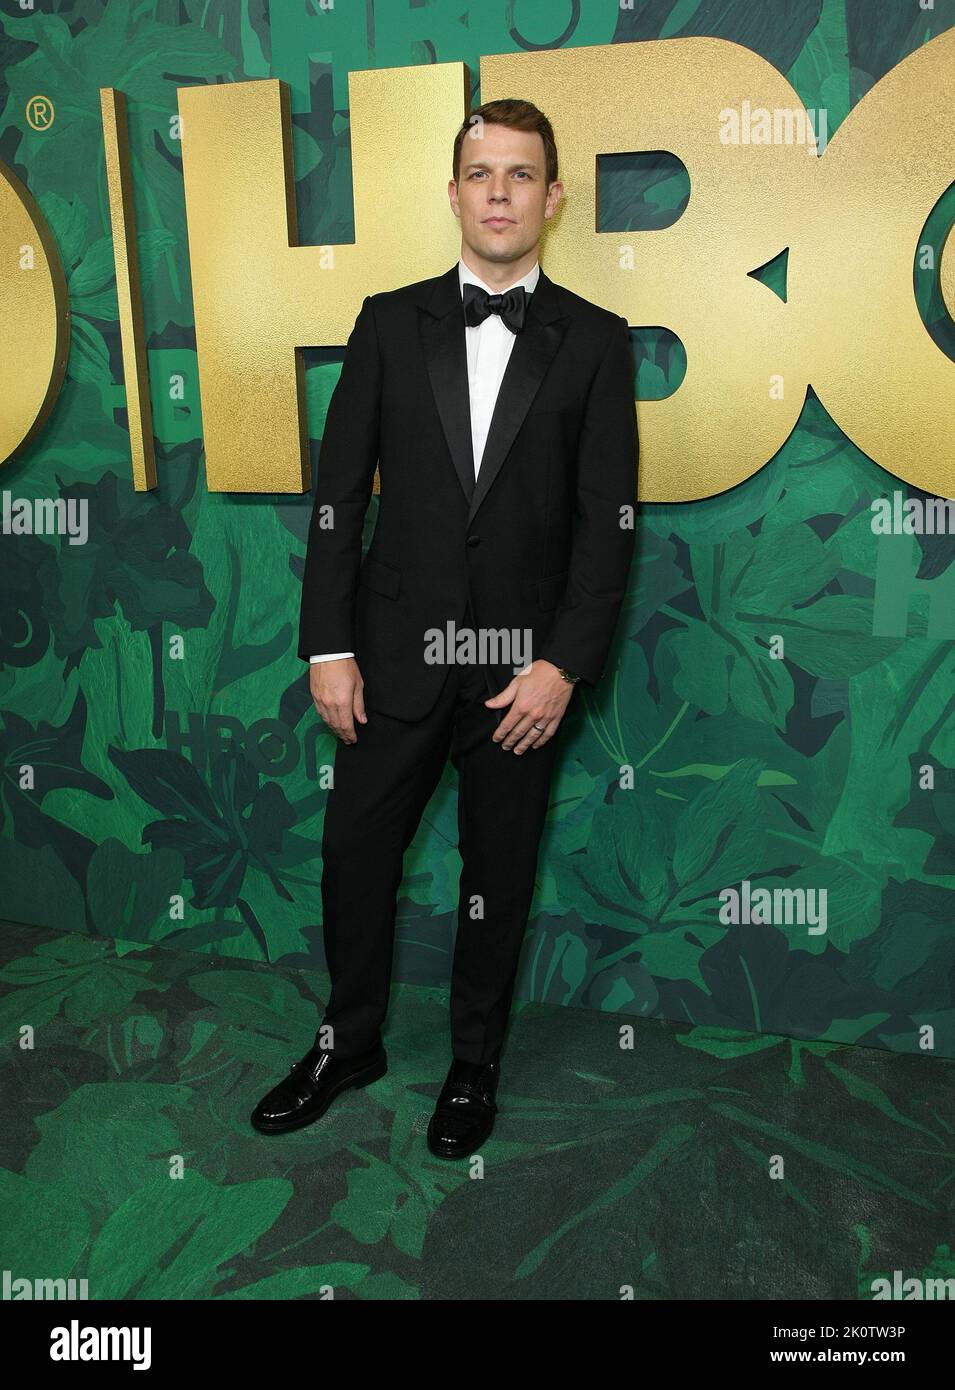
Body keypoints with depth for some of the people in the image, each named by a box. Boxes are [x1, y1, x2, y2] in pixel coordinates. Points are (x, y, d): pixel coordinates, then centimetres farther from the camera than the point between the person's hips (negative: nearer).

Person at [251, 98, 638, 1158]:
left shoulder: (594, 341, 1)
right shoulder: (390, 323, 5)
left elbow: (609, 517, -3)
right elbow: (339, 492, 2)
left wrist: (565, 665, -12)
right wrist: (328, 647, -3)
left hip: (524, 664, -1)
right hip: (398, 652, 2)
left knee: (498, 871, 11)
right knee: (354, 851, 9)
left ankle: (474, 1063, 32)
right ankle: (349, 1042, 33)